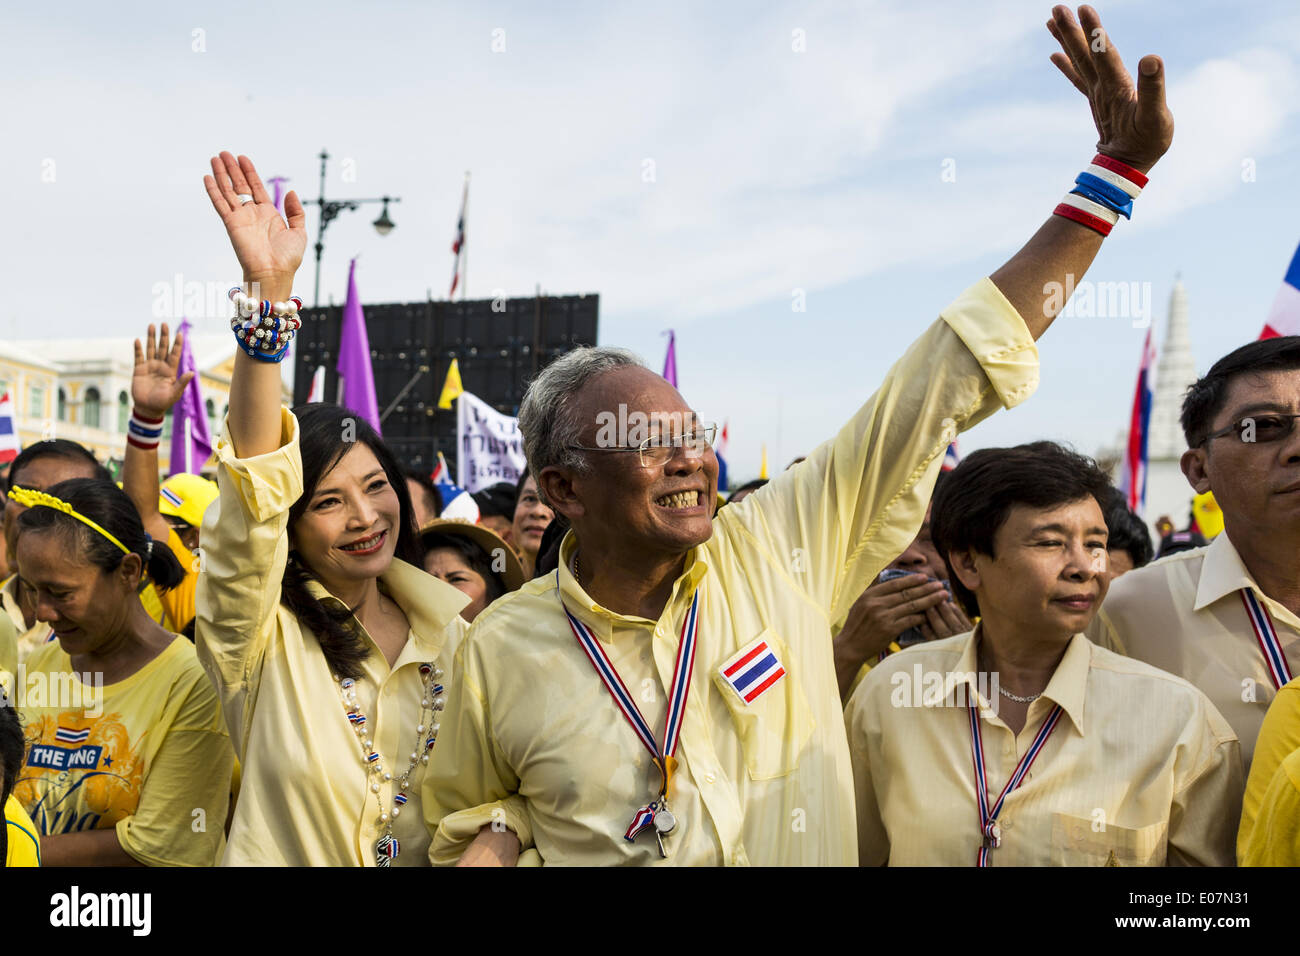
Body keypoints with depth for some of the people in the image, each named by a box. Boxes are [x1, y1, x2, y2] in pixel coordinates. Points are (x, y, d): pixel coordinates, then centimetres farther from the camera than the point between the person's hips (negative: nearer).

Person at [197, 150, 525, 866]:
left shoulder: (451, 630, 4)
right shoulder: (258, 633, -4)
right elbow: (254, 489, -19)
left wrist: (493, 842, -17)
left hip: (434, 858, 3)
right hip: (280, 857, -3)